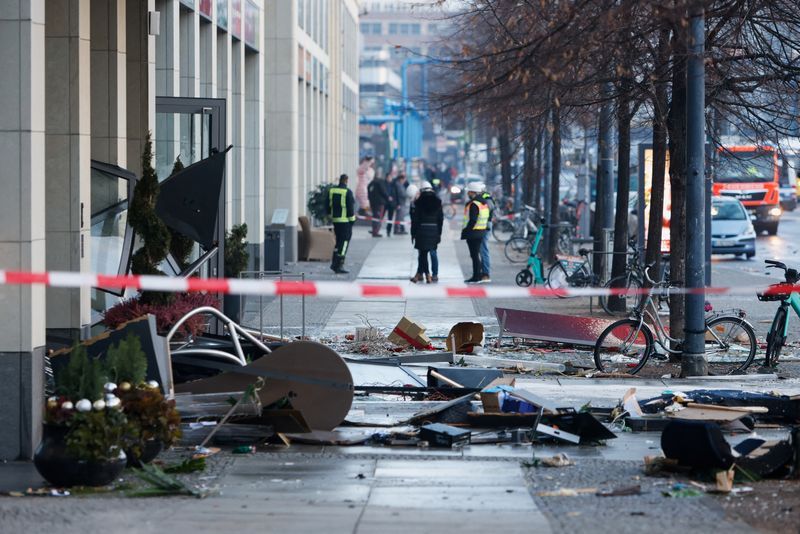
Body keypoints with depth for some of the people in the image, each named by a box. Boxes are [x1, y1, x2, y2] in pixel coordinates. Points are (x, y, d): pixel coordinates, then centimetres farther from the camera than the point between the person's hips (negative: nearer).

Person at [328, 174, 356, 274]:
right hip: (345, 220, -6)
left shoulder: (331, 190, 6)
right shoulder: (347, 192, -13)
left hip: (335, 220, 6)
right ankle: (339, 266, -4)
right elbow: (350, 207, -13)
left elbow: (328, 205, 11)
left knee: (339, 241, 19)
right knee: (344, 243, -2)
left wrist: (330, 217, 20)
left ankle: (334, 263, 16)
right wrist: (352, 220, -5)